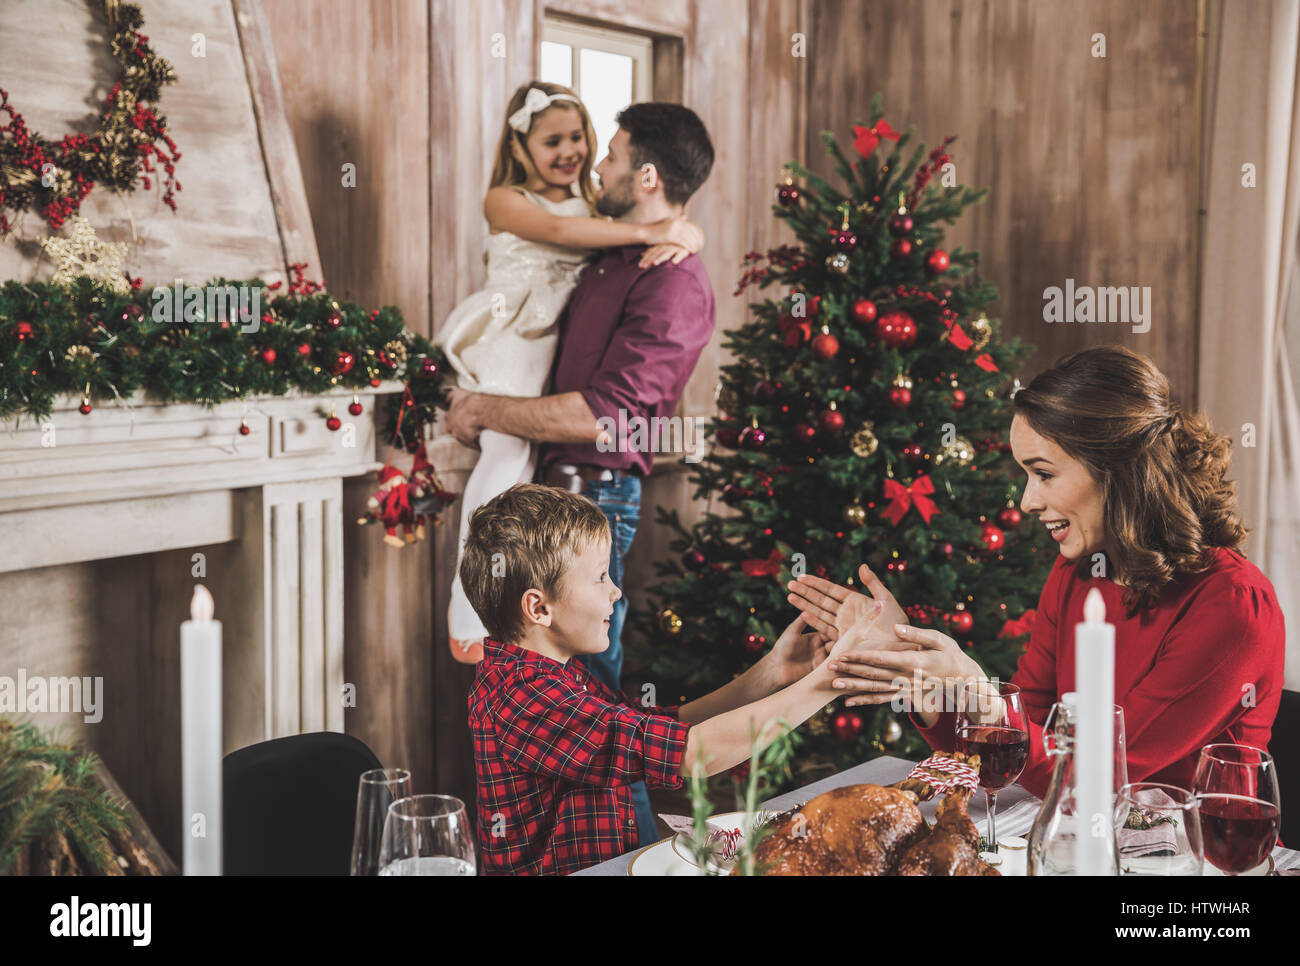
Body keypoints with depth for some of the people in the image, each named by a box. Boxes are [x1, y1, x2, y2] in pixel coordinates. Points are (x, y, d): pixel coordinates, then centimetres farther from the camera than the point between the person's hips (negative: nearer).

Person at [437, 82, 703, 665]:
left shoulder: (593, 203, 15)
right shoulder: (505, 200, 2)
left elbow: (680, 225, 7)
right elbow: (557, 230, -19)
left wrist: (681, 237, -19)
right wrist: (646, 231, -28)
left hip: (558, 353, 4)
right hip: (509, 350, -4)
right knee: (509, 450, -15)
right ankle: (470, 615, -5)